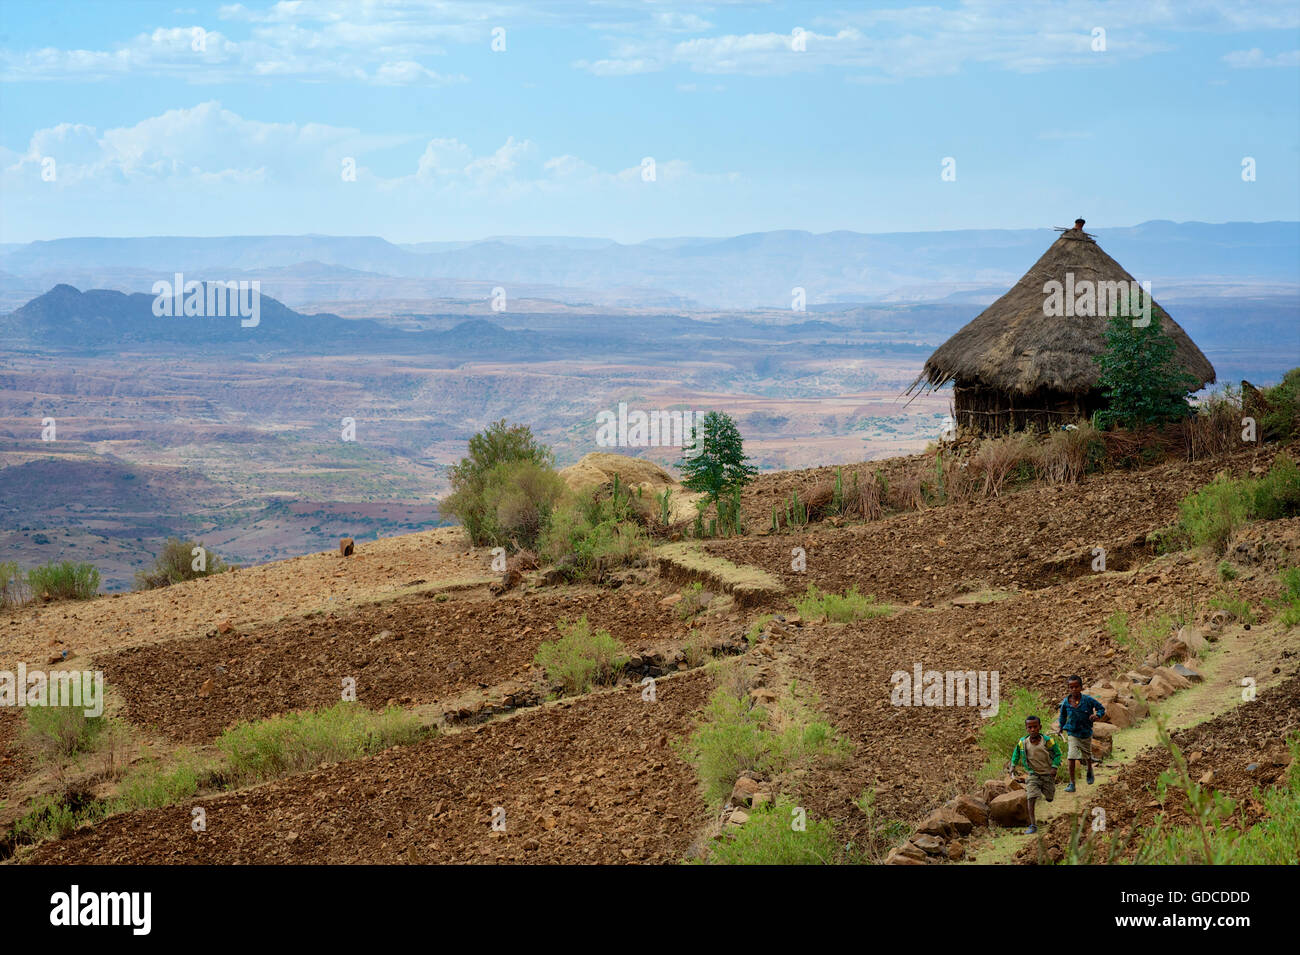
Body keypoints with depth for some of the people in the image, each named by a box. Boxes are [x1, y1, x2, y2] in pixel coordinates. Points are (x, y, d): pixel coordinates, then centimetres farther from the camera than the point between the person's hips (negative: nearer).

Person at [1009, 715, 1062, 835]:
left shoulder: (1047, 741, -16)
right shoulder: (1022, 742, -9)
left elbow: (1058, 754, -4)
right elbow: (1016, 753, 12)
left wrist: (1054, 767, -16)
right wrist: (1013, 765, 3)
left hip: (1048, 774, 0)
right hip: (1033, 774, 0)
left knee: (1049, 798, 11)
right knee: (1031, 798, -17)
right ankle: (1033, 825, -16)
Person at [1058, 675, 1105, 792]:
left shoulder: (1087, 700, -16)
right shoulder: (1066, 702, -11)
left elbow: (1102, 709, -5)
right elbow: (1063, 714, 11)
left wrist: (1097, 715, -24)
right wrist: (1061, 727, 19)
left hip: (1086, 733, 0)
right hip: (1072, 734, 0)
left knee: (1087, 756, 21)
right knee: (1071, 758, -14)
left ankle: (1090, 772, 53)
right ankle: (1072, 784, -8)